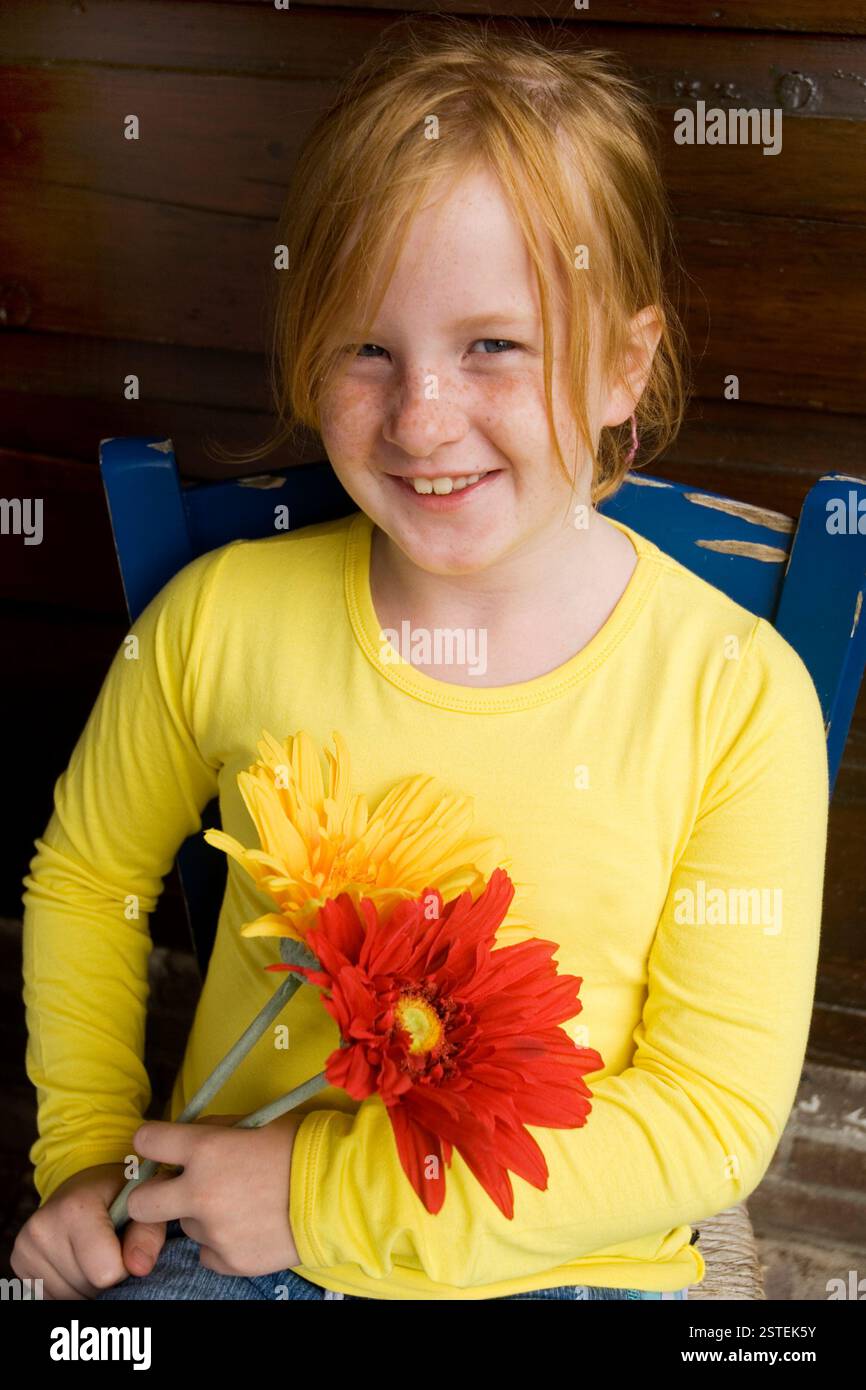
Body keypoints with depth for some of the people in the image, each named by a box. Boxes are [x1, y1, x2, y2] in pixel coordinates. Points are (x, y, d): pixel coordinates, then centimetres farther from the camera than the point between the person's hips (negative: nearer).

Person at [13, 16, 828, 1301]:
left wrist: (335, 1197, -15)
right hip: (226, 1248, 1)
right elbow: (88, 872, 11)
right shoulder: (223, 616, -8)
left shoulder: (737, 694, -14)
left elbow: (716, 1115, -12)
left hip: (560, 1269, 0)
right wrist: (88, 1155, 1)